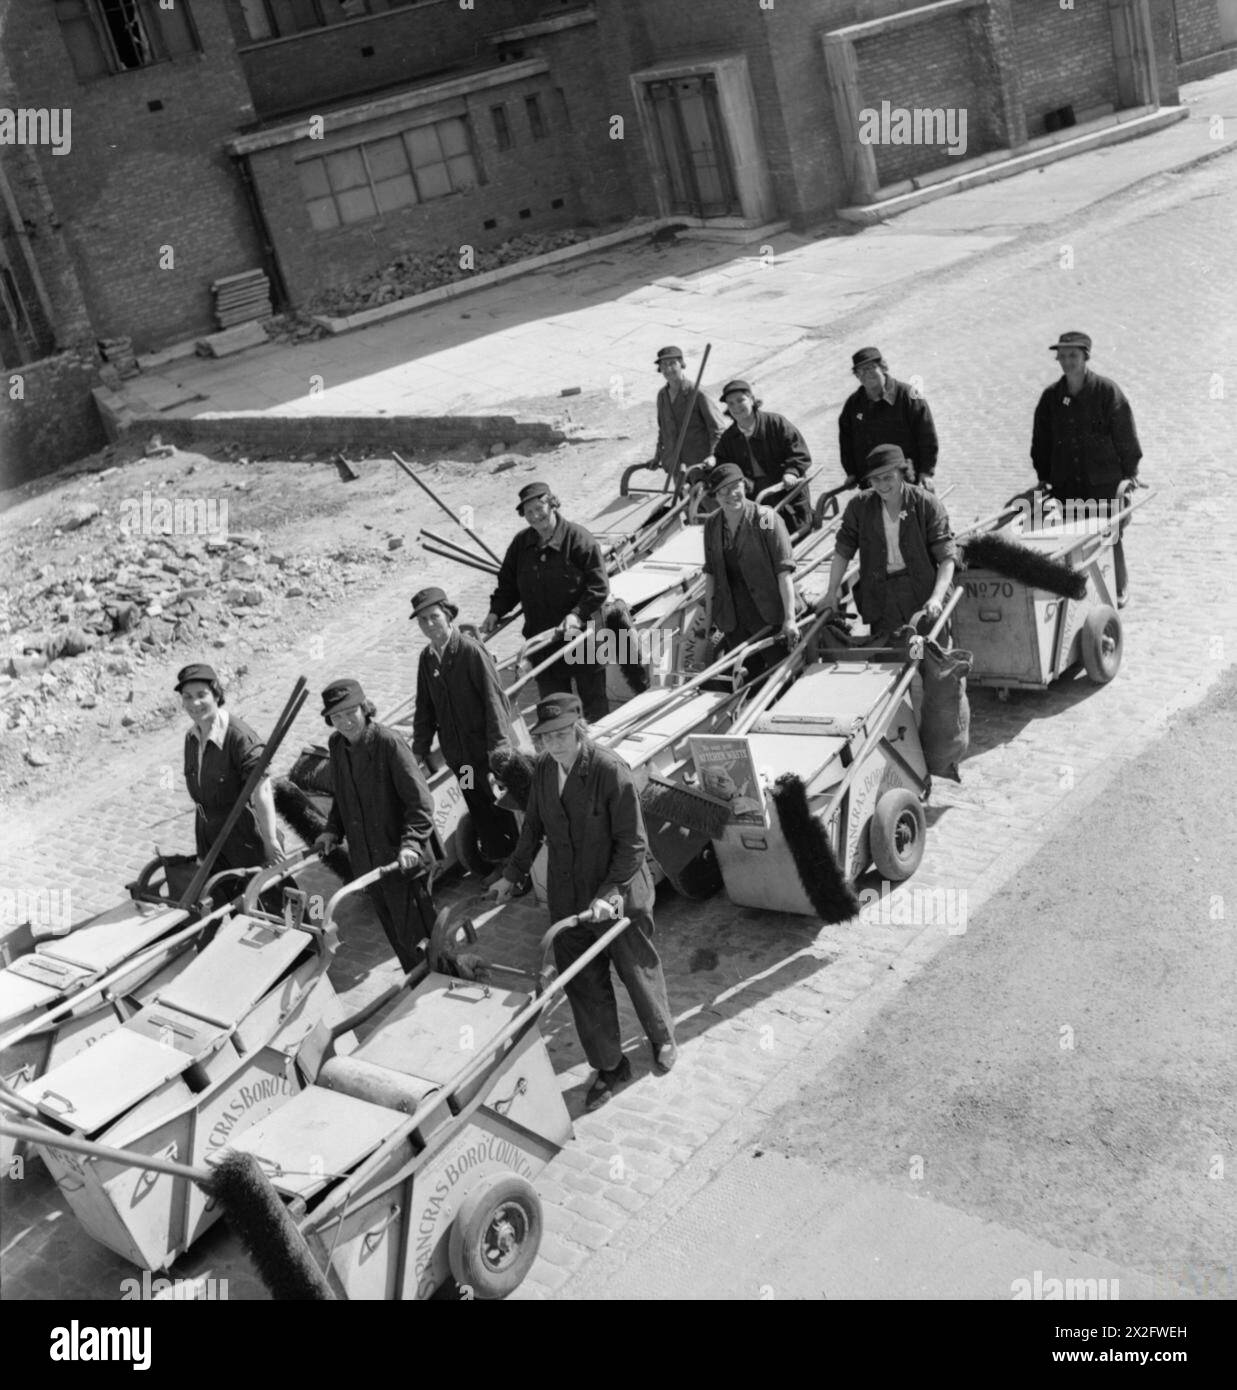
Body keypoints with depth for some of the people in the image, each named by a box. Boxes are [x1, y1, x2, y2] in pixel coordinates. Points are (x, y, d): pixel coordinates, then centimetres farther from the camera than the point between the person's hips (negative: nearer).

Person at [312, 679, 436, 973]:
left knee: (415, 935, 1)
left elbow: (420, 801, -19)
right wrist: (333, 830, 5)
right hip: (366, 862, 7)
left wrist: (411, 842, -30)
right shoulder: (336, 745, 3)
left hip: (401, 861, -7)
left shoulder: (388, 742, -18)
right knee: (396, 936, 18)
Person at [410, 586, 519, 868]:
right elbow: (425, 707, 15)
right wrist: (420, 747, 13)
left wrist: (498, 745, -19)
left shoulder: (471, 650, -15)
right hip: (457, 754, 6)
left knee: (500, 806, 4)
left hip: (485, 750, -6)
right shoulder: (427, 658, 5)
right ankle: (498, 861, 28)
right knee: (479, 812, 13)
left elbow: (494, 698, -16)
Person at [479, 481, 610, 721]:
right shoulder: (521, 543, 3)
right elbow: (508, 583, 13)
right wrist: (495, 612, -2)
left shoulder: (579, 539, -13)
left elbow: (599, 586, -14)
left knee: (593, 699, 7)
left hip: (581, 636, -5)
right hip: (541, 638, 5)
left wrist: (577, 614, -26)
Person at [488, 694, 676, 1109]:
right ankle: (609, 1066, 30)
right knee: (584, 986, 12)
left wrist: (610, 892, -26)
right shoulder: (543, 770, -3)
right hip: (568, 903, 5)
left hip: (619, 899, -5)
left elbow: (633, 844, -19)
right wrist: (512, 874, 11)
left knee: (639, 974, 16)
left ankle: (662, 1039, 44)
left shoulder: (612, 771, -21)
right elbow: (533, 827, 12)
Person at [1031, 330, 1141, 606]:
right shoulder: (1051, 396, 6)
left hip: (1104, 482, -3)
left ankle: (1119, 589, 21)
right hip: (1066, 484, 3)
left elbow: (1126, 436, -1)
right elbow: (1041, 440, 14)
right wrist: (1043, 477, 12)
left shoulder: (1107, 391, -5)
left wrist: (1130, 474, -1)